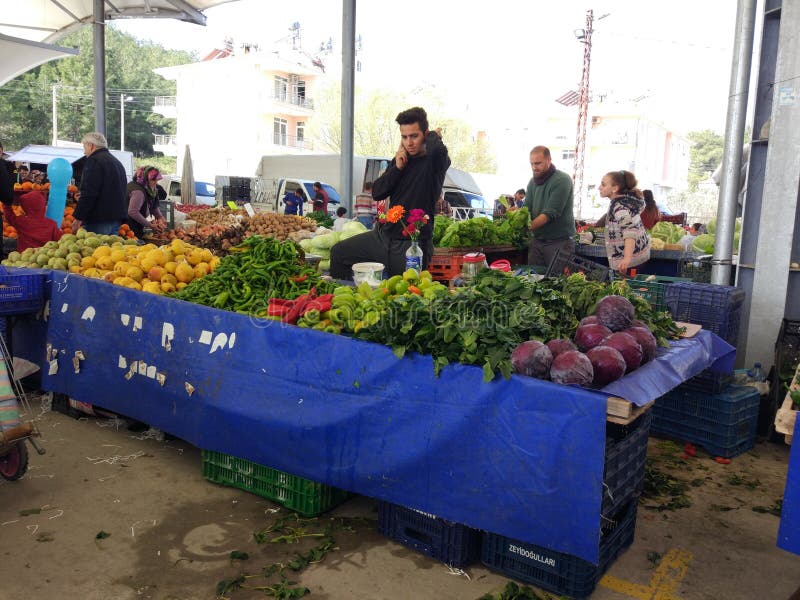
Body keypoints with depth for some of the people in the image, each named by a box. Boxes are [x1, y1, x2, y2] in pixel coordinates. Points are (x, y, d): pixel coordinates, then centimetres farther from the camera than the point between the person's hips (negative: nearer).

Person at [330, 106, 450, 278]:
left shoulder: (435, 161, -8)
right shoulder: (401, 160, 10)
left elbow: (437, 148, -35)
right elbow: (376, 193, 4)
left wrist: (434, 135, -11)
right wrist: (397, 168, -9)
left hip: (412, 244, -6)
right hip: (384, 235, 7)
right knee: (338, 252, 13)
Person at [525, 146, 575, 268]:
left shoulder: (562, 180, -13)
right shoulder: (533, 182, 10)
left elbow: (550, 213, -20)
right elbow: (527, 208, 6)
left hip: (559, 241, -6)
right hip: (537, 239, 6)